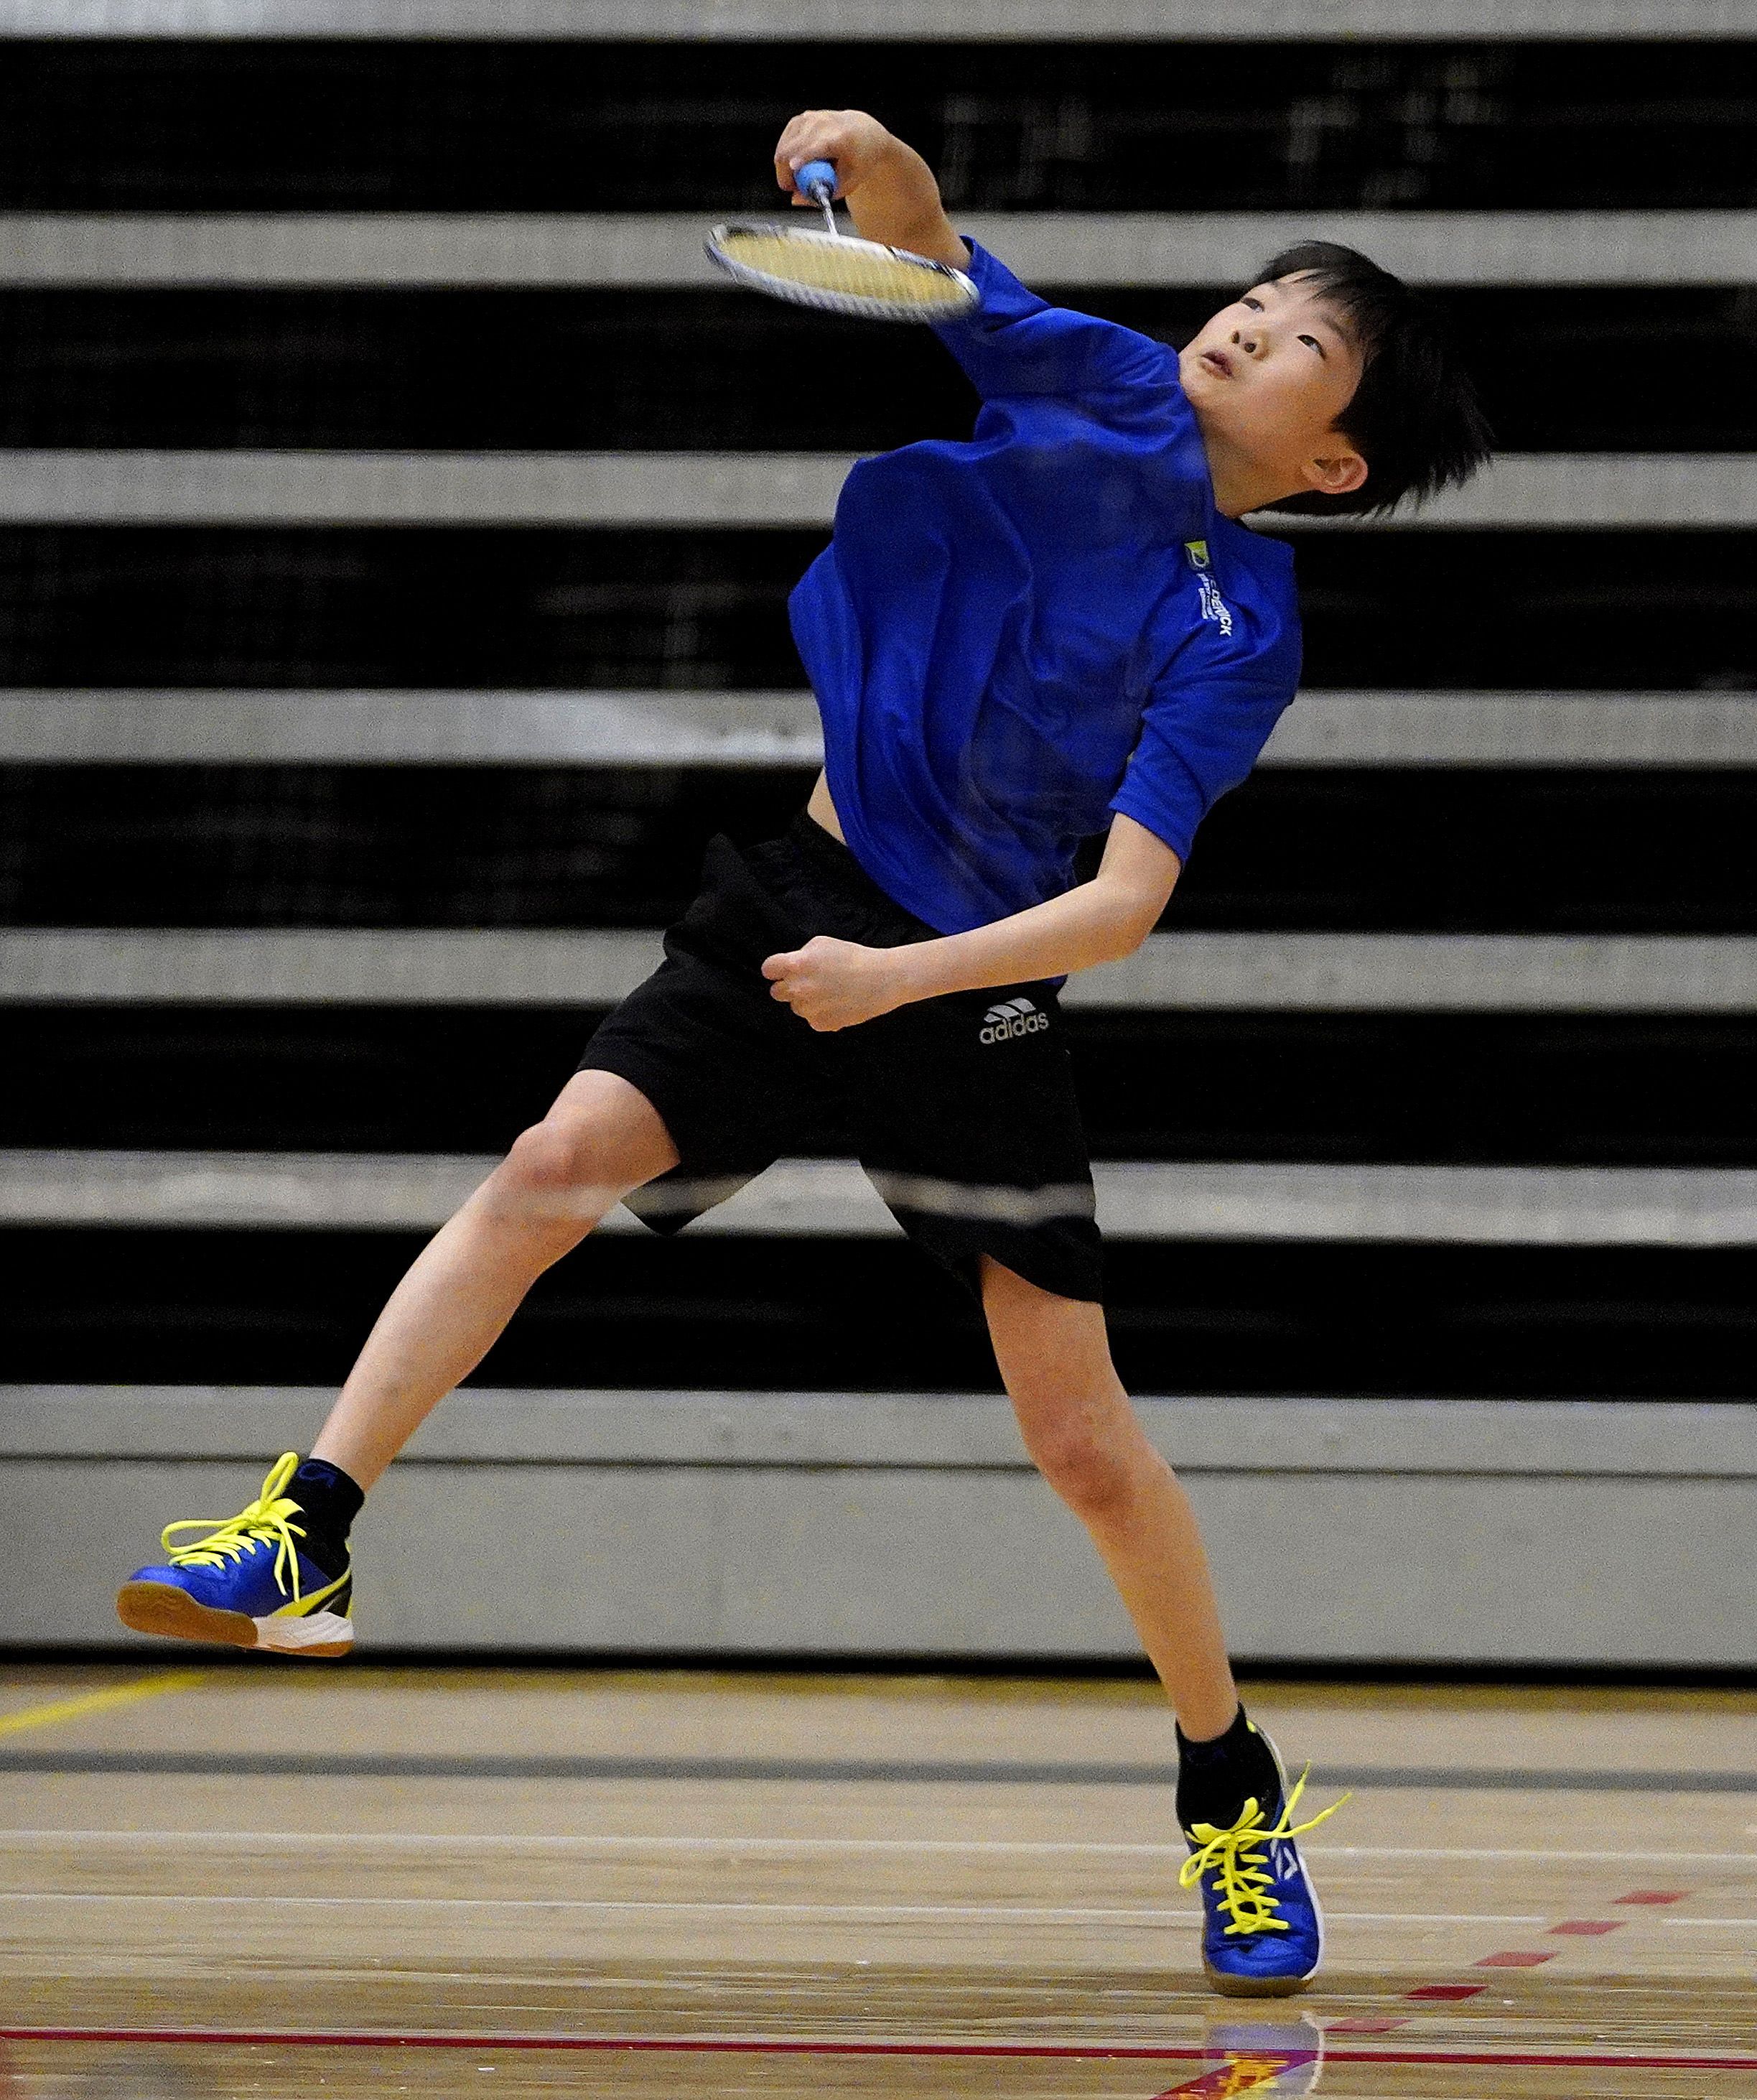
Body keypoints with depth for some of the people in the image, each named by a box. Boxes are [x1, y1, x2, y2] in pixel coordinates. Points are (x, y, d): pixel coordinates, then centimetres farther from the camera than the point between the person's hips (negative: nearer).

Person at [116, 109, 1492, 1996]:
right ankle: (308, 1537, -20)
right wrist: (874, 162, -26)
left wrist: (899, 977, -27)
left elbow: (1123, 902, -18)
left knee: (1084, 1441, -2)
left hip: (974, 992, -3)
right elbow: (918, 232, -3)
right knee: (559, 1163, -19)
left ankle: (1231, 1789, 17)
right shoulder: (1102, 390, -1)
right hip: (790, 909, 3)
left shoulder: (1239, 637, -11)